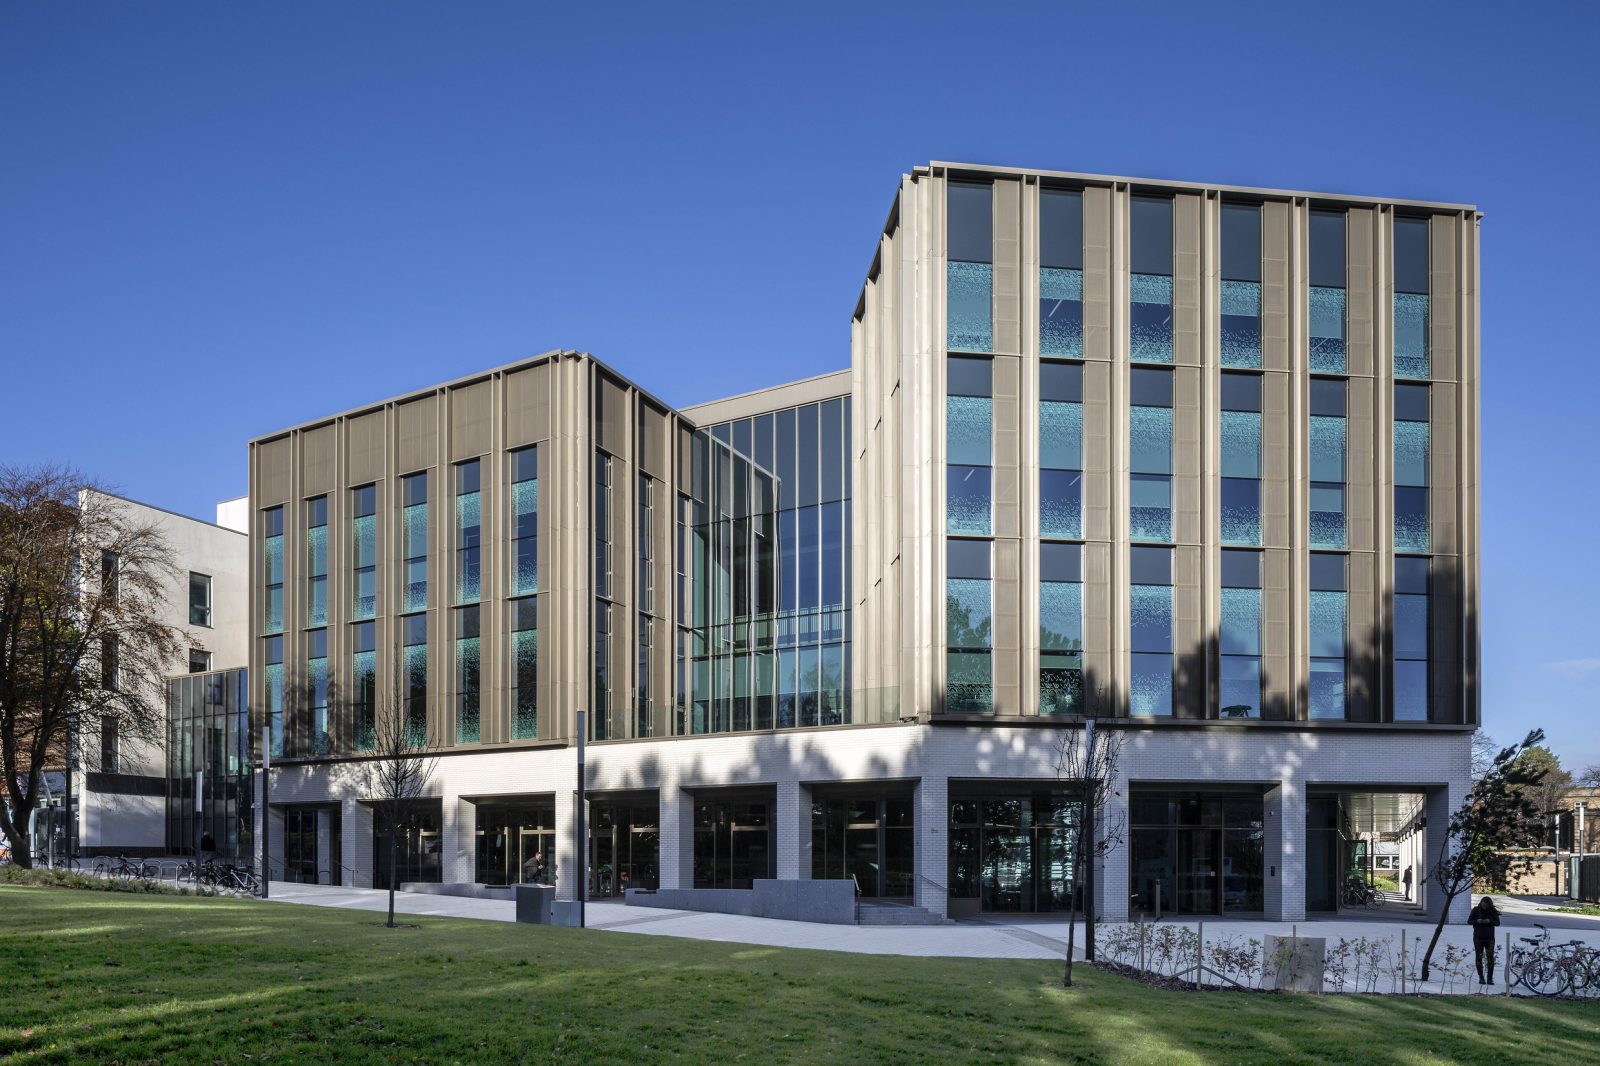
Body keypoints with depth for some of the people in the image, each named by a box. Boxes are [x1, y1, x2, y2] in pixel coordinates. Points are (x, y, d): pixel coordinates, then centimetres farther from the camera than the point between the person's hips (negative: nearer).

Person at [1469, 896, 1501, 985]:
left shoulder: (1493, 911, 1)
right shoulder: (1476, 910, -1)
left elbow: (1498, 923, -2)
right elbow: (1469, 921, 0)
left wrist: (1490, 921, -21)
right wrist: (1477, 921, -19)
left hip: (1489, 938, 0)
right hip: (1478, 938, 0)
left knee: (1490, 958, -5)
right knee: (1479, 957, 2)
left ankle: (1489, 978, 0)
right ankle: (1481, 977, 10)